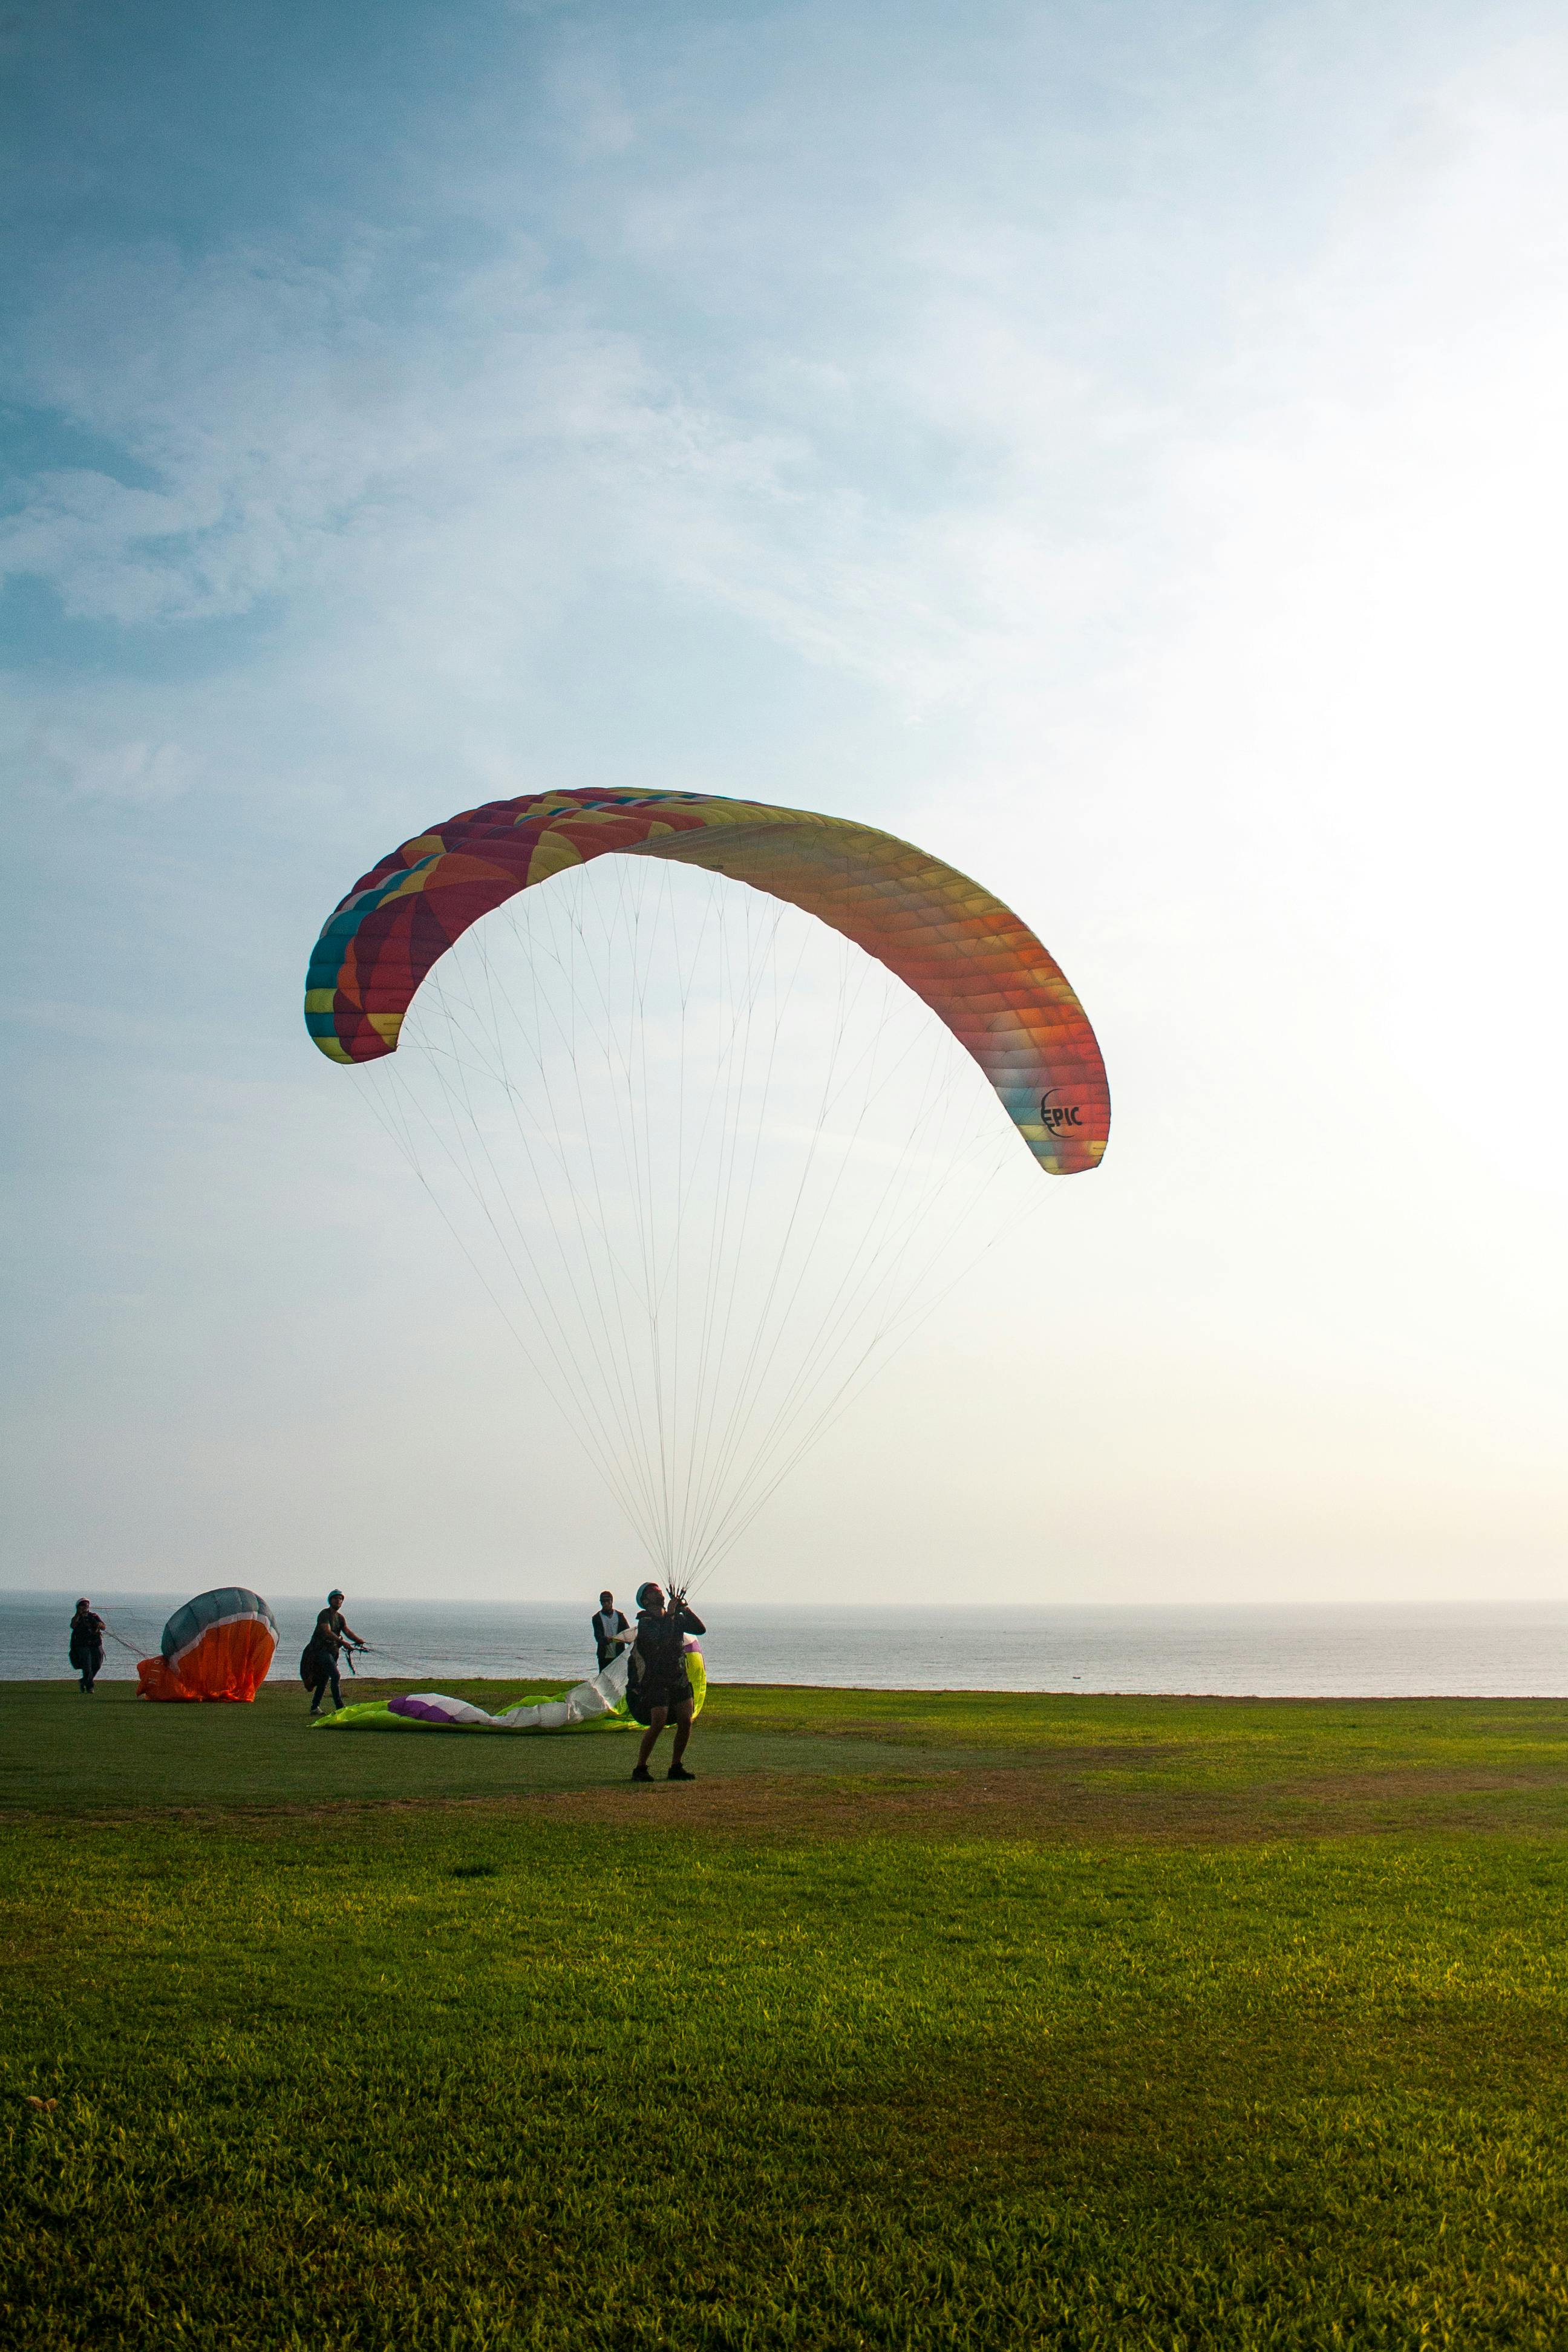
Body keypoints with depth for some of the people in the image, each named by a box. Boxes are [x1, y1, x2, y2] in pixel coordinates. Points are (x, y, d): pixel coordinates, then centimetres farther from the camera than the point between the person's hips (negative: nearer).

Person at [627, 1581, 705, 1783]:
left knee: (686, 1722, 0)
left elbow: (700, 1629, 1)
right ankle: (640, 1768, -5)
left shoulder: (677, 1618, 9)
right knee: (658, 1723, -17)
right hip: (655, 1681, -6)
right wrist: (670, 1614, -23)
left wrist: (685, 1610, -11)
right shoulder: (645, 1622, -11)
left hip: (680, 1679, 6)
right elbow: (661, 1639, -28)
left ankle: (676, 1768, 12)